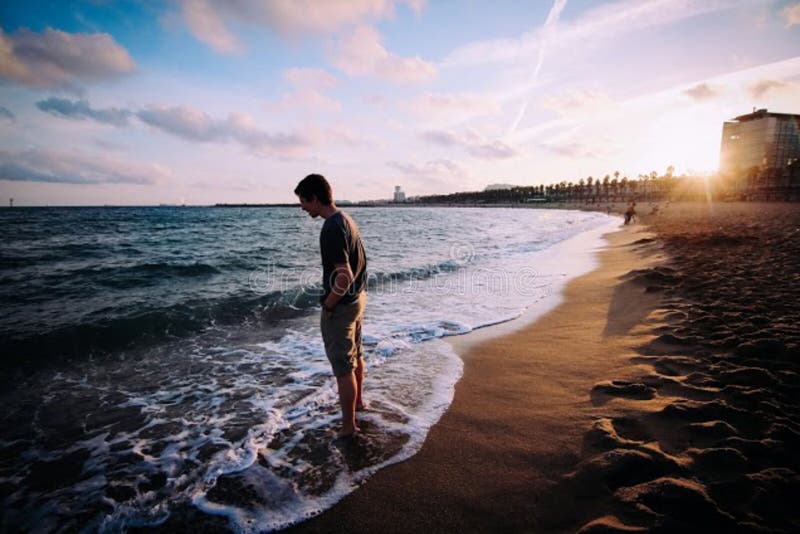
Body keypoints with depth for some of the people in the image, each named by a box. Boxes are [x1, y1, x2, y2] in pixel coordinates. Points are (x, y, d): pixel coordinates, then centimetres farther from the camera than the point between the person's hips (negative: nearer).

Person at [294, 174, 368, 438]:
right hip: (358, 298, 10)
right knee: (355, 354, 25)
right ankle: (358, 400, 46)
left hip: (341, 306, -10)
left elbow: (344, 277, -29)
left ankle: (348, 426, 17)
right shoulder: (347, 219, 6)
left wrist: (327, 305, -16)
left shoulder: (331, 229, -24)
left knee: (343, 367, 3)